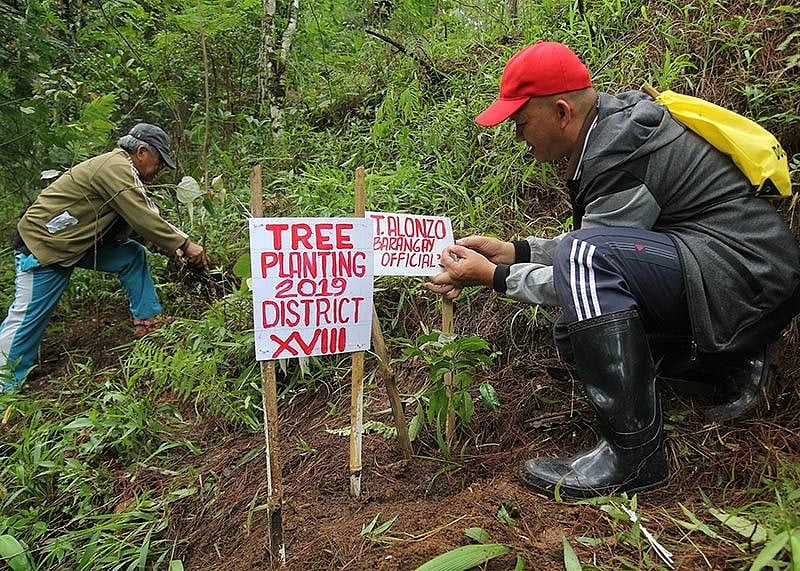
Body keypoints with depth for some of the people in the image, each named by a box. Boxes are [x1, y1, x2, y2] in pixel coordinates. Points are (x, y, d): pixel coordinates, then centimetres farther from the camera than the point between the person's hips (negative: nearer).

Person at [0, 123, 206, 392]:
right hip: (43, 242, -10)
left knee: (133, 255, 2)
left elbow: (146, 214, 7)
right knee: (27, 317, -4)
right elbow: (143, 219, -25)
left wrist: (174, 244, -5)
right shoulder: (116, 167, -22)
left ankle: (148, 320, 8)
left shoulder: (122, 169, 9)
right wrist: (184, 245, -18)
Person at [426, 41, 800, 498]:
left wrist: (495, 277, -10)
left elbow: (588, 256, -18)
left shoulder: (622, 153, -22)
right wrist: (513, 250, 6)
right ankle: (732, 367, 12)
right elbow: (589, 238, 15)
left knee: (585, 257, -31)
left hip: (750, 277, -10)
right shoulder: (609, 129, 8)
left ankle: (636, 452, -22)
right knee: (573, 335, 10)